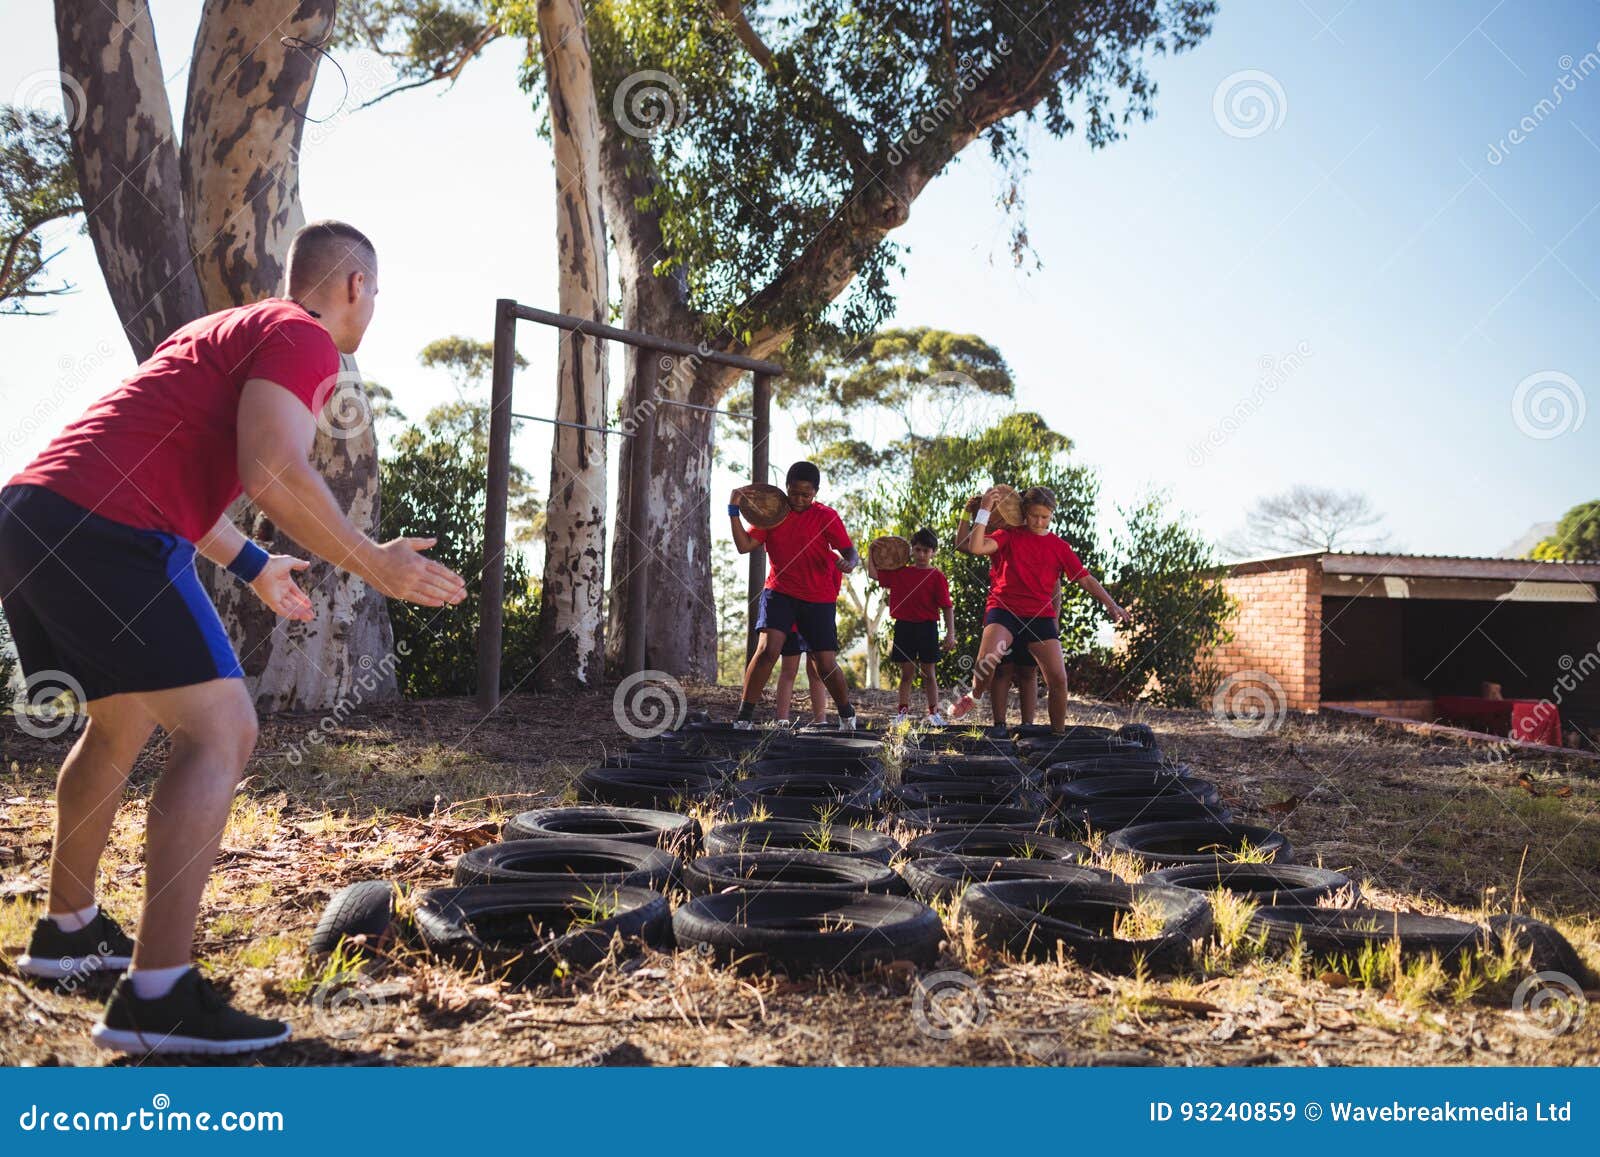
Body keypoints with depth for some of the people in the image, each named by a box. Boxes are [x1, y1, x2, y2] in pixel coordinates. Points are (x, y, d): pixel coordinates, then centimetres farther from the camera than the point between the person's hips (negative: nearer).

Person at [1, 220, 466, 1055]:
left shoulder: (229, 330, 28)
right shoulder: (302, 339, -2)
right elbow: (273, 473, -19)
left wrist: (250, 564, 42)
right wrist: (375, 565, -8)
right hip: (104, 530, -10)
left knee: (121, 724, 25)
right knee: (219, 732, -10)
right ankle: (156, 997, -13)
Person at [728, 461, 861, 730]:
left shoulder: (826, 516, -3)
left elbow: (849, 551, -7)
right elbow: (745, 545, -4)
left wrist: (849, 563, -30)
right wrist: (734, 511, -13)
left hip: (819, 598, 0)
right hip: (779, 591, 1)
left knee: (826, 665, 1)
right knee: (768, 649, -21)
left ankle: (847, 715, 27)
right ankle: (744, 716, -12)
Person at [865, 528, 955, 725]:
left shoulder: (937, 576, -4)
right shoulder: (900, 572, 7)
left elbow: (947, 607, -6)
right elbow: (873, 574, 15)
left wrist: (950, 633, -11)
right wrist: (871, 551, 10)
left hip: (927, 628, -3)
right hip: (904, 626, 3)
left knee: (928, 672, 4)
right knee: (907, 673, 7)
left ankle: (933, 712, 10)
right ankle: (903, 711, 11)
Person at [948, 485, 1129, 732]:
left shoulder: (1059, 545, 12)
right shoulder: (1010, 536, 7)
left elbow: (1086, 579, 11)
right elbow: (976, 547, -10)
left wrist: (1111, 605, 0)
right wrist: (984, 511, -13)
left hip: (1041, 616, 3)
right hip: (1005, 610, -2)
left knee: (1058, 679, -9)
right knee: (987, 659, -30)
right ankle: (974, 696, 2)